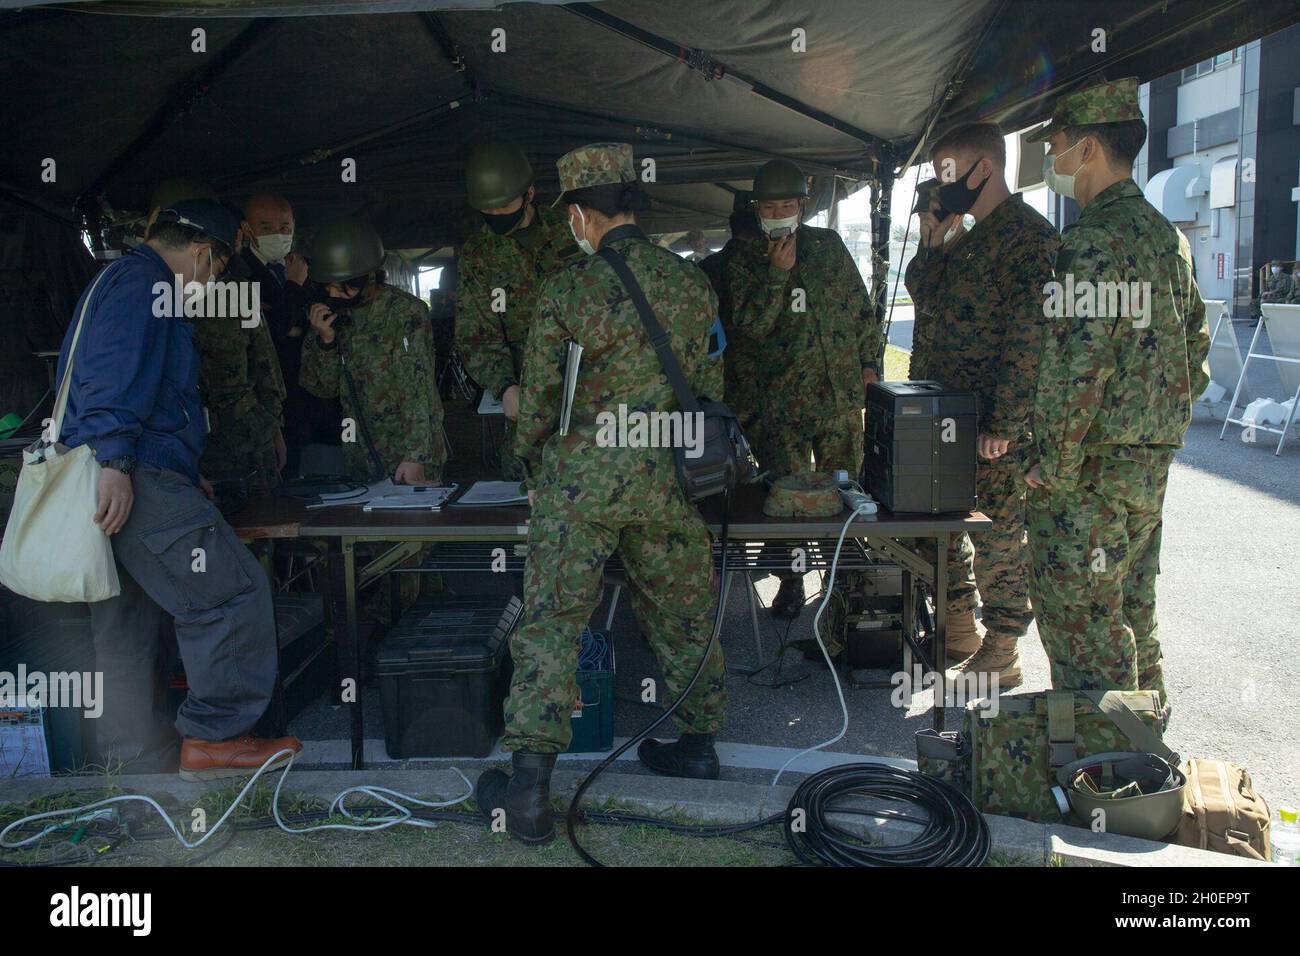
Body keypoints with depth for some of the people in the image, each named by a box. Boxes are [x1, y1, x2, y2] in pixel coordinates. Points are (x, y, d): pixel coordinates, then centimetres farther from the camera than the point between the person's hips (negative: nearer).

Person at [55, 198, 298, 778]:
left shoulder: (121, 279, 29)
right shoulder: (142, 280, -5)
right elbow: (116, 371, -20)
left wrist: (181, 476, 30)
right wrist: (115, 460, -28)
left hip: (115, 481, 11)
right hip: (135, 479, -11)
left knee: (126, 625, 14)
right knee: (234, 594, -10)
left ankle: (128, 752, 22)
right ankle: (215, 736, -6)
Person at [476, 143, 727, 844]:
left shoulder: (566, 291, -8)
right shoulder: (693, 284, 5)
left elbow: (538, 397, -1)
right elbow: (710, 387, 12)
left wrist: (533, 467, 17)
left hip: (581, 476, -4)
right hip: (669, 479, 5)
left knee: (550, 623, 1)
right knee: (683, 615, 19)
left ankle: (528, 786, 0)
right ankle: (698, 743, 34)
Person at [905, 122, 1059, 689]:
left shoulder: (1029, 235, -14)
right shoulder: (969, 236, 17)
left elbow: (1028, 338, -20)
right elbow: (925, 300, 18)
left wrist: (1005, 423, -22)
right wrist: (931, 243, 7)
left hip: (993, 425, -10)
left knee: (997, 536, 1)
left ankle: (1000, 655, 14)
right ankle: (958, 632, 33)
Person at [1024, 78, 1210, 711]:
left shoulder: (1095, 239, -17)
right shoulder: (1166, 235, 13)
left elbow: (1080, 364, -24)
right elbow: (1196, 347, 18)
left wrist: (1053, 466, -17)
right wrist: (1163, 422, 21)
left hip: (1092, 469, -10)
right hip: (1152, 461, 10)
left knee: (1078, 616, 0)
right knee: (1131, 606, 20)